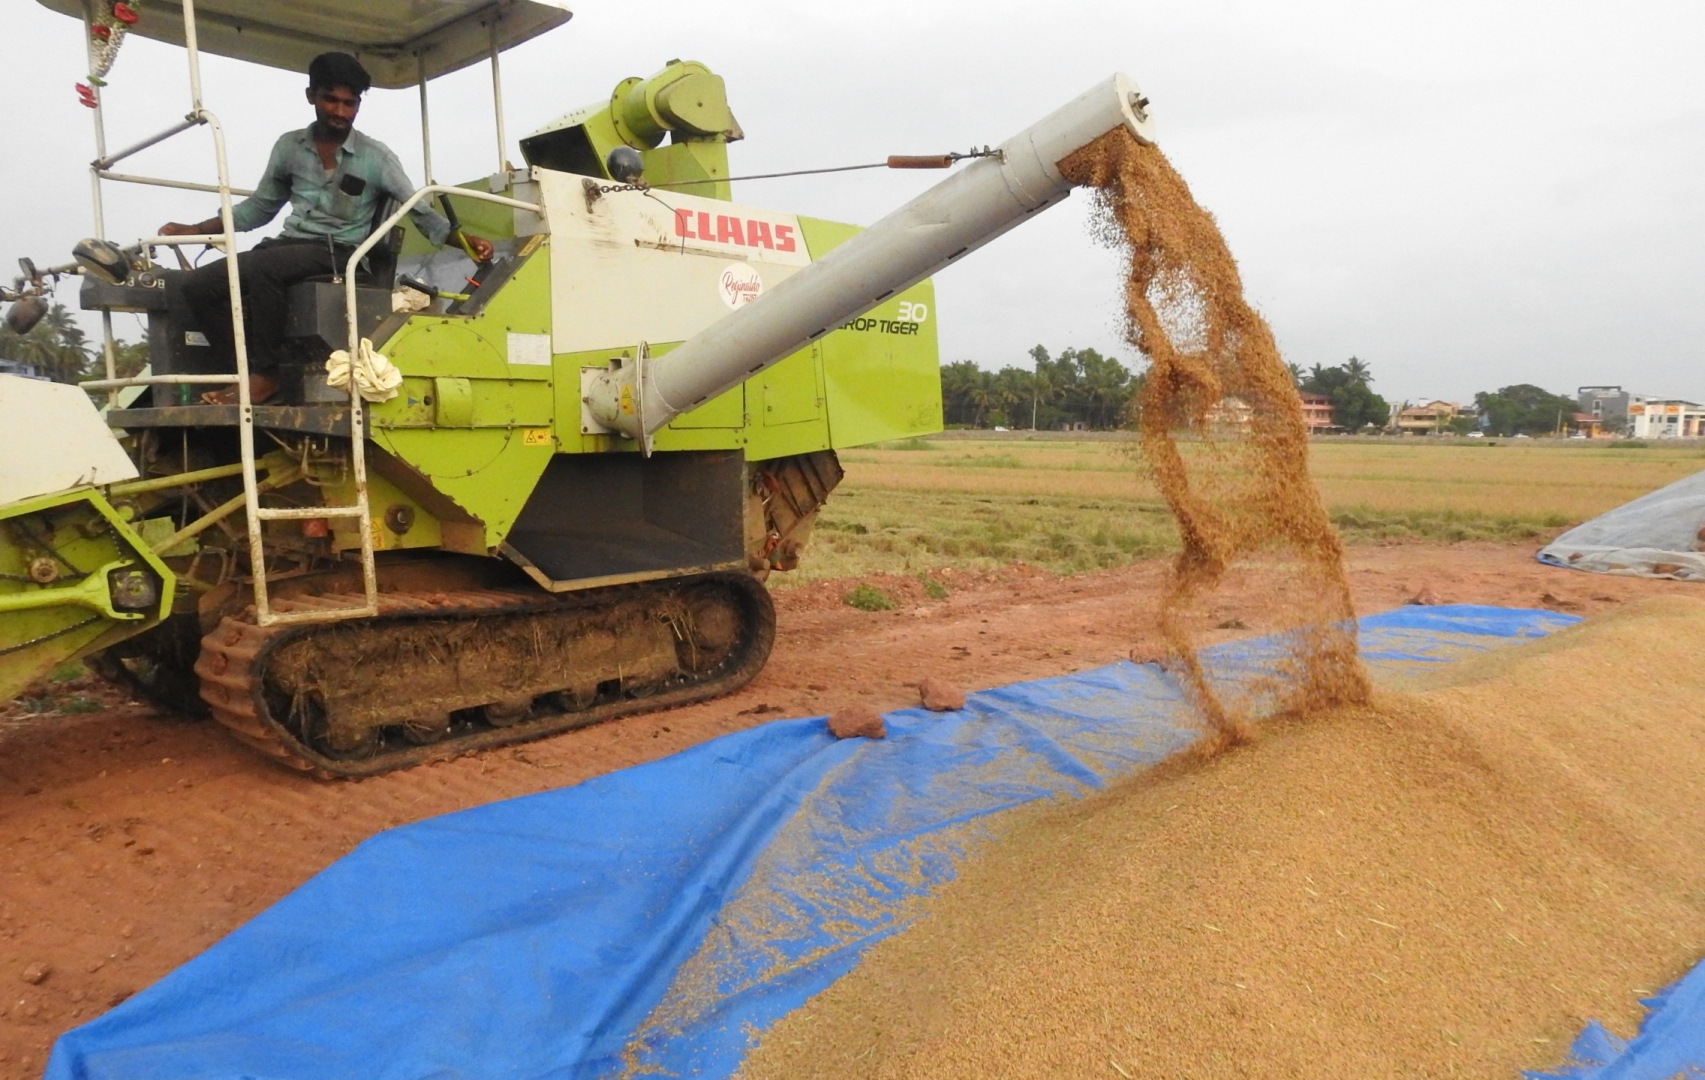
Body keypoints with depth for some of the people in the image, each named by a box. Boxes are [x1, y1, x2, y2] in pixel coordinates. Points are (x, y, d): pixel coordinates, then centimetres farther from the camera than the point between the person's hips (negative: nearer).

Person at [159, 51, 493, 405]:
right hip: (290, 246, 5)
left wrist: (464, 240, -16)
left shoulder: (375, 156, 1)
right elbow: (259, 207, 22)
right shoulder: (289, 146, 13)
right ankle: (246, 371, -13)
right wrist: (196, 229, 17)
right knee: (198, 284, -13)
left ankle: (265, 374, -22)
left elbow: (418, 210, 1)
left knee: (261, 266, -34)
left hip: (339, 254, -5)